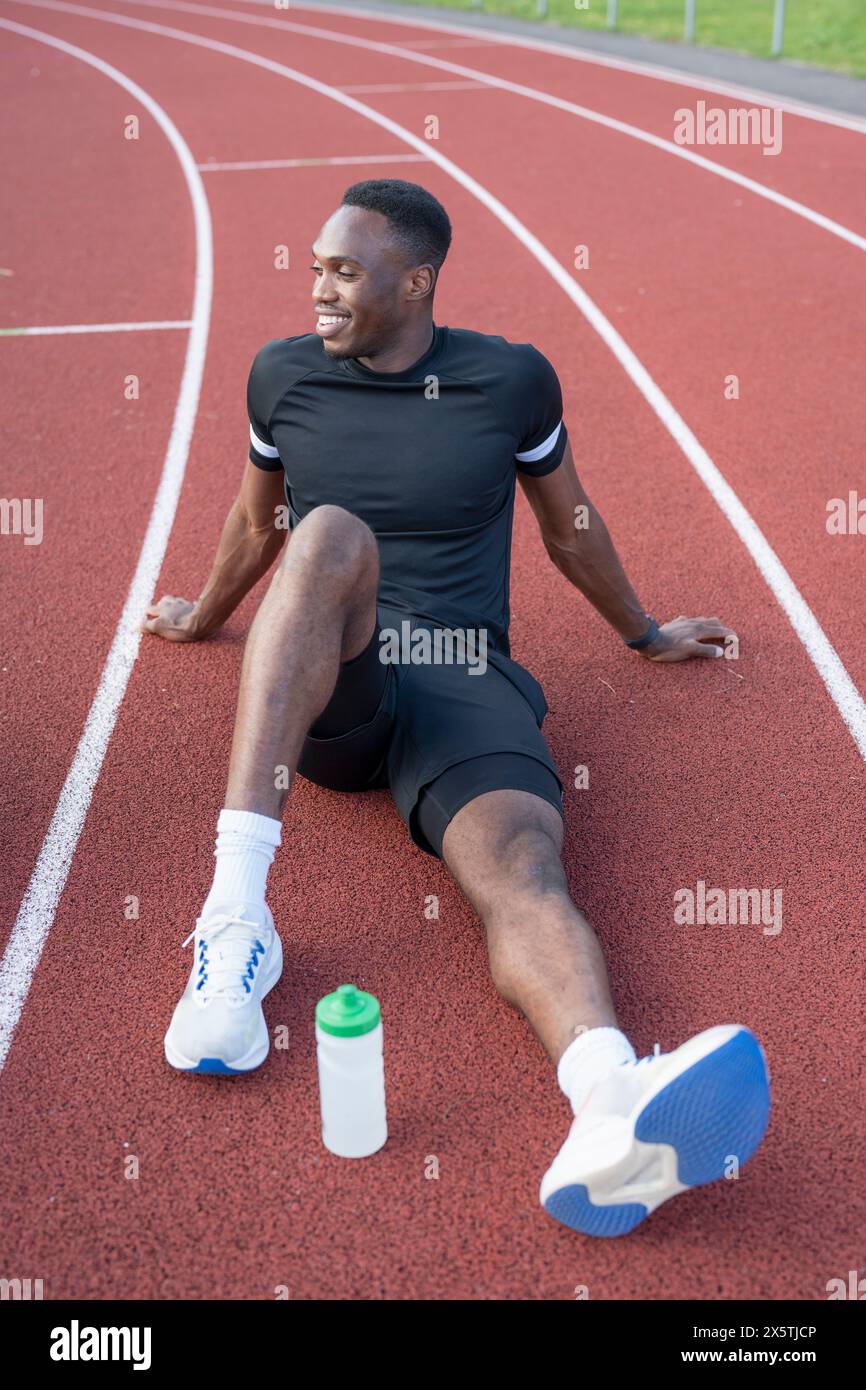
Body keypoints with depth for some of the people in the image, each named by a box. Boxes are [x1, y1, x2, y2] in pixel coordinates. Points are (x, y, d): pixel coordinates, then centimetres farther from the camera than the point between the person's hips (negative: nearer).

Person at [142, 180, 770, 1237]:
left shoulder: (512, 379, 7)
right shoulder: (285, 375, 10)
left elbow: (568, 525, 20)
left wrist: (643, 634, 31)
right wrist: (204, 618, 39)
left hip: (464, 687, 0)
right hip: (324, 691, 1)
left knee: (520, 863, -33)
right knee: (333, 536, -34)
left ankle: (613, 1109, -63)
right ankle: (236, 905, -44)